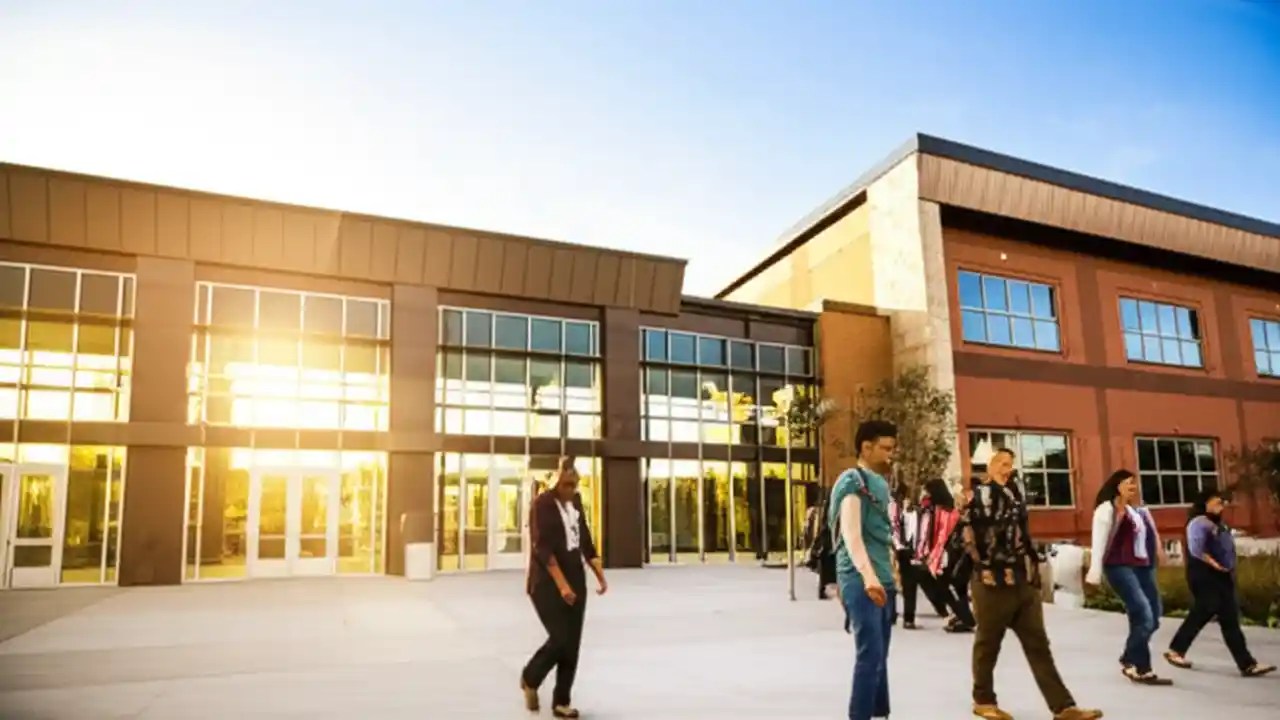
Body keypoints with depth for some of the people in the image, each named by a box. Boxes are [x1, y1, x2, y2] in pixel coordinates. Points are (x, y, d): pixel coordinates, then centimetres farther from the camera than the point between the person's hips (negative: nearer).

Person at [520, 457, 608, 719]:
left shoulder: (576, 501, 7)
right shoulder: (542, 504, -13)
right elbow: (543, 549, -19)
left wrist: (600, 576, 7)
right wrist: (561, 584, -24)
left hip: (576, 581, 6)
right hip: (547, 583, -6)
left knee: (572, 644, 6)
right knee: (560, 639, -10)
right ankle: (530, 679, 19)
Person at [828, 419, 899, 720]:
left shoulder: (879, 483, 16)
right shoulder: (853, 481, -11)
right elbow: (851, 534, -21)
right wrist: (868, 577, -32)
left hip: (882, 580, 9)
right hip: (861, 580, -9)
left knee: (879, 655, 13)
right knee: (870, 654, -10)